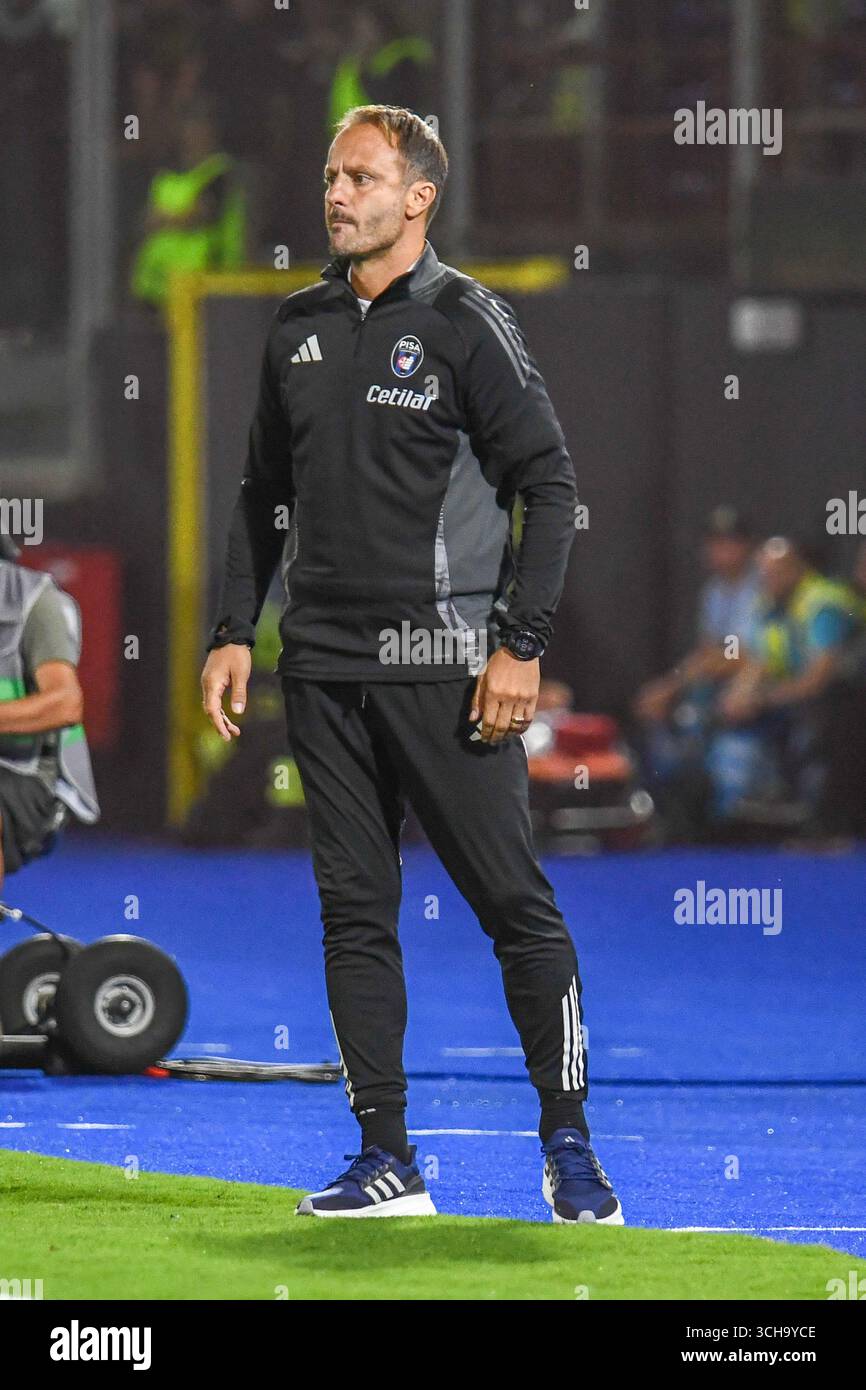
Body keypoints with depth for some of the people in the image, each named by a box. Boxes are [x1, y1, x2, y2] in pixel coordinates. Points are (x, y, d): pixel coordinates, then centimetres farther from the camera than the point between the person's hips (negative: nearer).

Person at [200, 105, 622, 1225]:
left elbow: (549, 487, -5)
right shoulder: (298, 328, 13)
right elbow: (263, 493, 21)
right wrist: (234, 632, 11)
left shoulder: (466, 323, -4)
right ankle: (386, 1159, 8)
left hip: (445, 667, -5)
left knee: (516, 905, -6)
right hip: (324, 669, 5)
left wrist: (522, 647, -12)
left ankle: (567, 1144, 4)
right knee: (355, 913, 4)